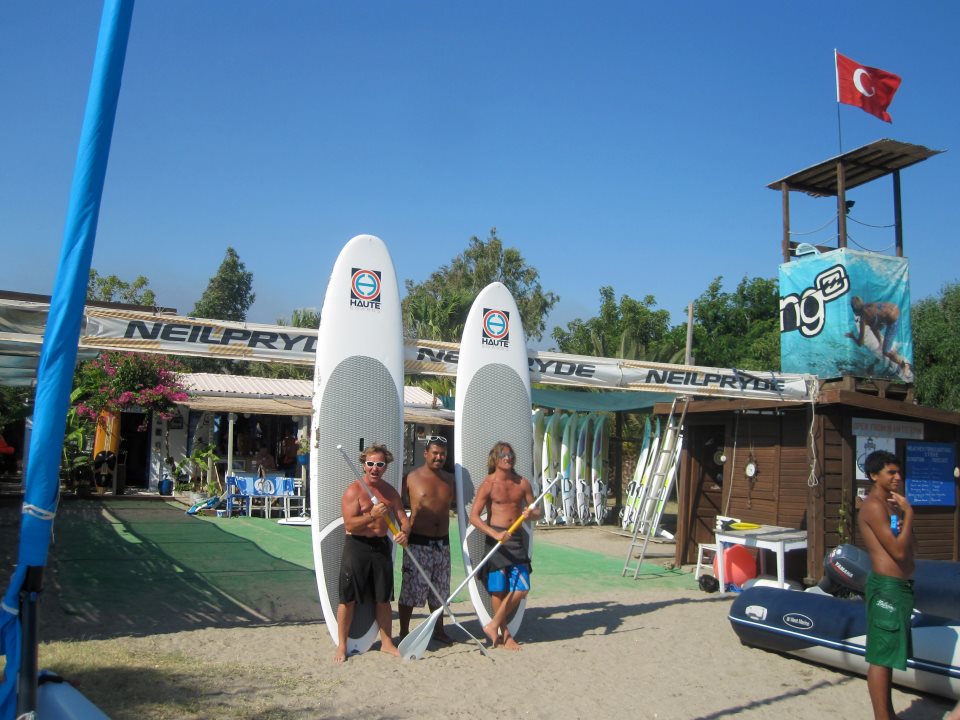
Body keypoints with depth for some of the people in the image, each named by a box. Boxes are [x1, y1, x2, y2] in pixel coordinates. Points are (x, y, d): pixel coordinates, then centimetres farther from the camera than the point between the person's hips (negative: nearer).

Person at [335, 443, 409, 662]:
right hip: (357, 546, -5)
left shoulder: (390, 491, 9)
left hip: (381, 545, 5)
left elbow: (403, 518, 9)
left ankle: (386, 642, 25)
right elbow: (349, 524, -16)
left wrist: (404, 531, -13)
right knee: (348, 599, 1)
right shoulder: (353, 491, -10)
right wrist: (372, 515, -29)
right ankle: (342, 645, 13)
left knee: (383, 599, 12)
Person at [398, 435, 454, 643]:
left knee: (439, 589, 15)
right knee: (411, 589, -2)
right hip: (418, 542, -5)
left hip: (442, 542, 5)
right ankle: (404, 632, 12)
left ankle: (438, 630, 30)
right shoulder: (412, 478, -7)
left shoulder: (449, 479, 9)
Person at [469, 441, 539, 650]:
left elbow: (536, 511, 11)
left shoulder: (522, 483, 6)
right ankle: (504, 633, 17)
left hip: (516, 538, 5)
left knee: (521, 588, 0)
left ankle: (494, 625, 14)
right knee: (499, 589, 1)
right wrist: (495, 535, -26)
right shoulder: (488, 484, -8)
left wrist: (531, 513, -14)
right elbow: (474, 516, -14)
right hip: (495, 537, -4)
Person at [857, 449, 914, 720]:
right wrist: (908, 513, -15)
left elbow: (908, 547, 15)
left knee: (889, 654, 18)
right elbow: (898, 550, -20)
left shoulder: (891, 504, 14)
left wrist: (903, 509, 8)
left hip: (901, 586, 10)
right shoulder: (874, 506, -15)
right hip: (887, 587, -10)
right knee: (881, 656, -5)